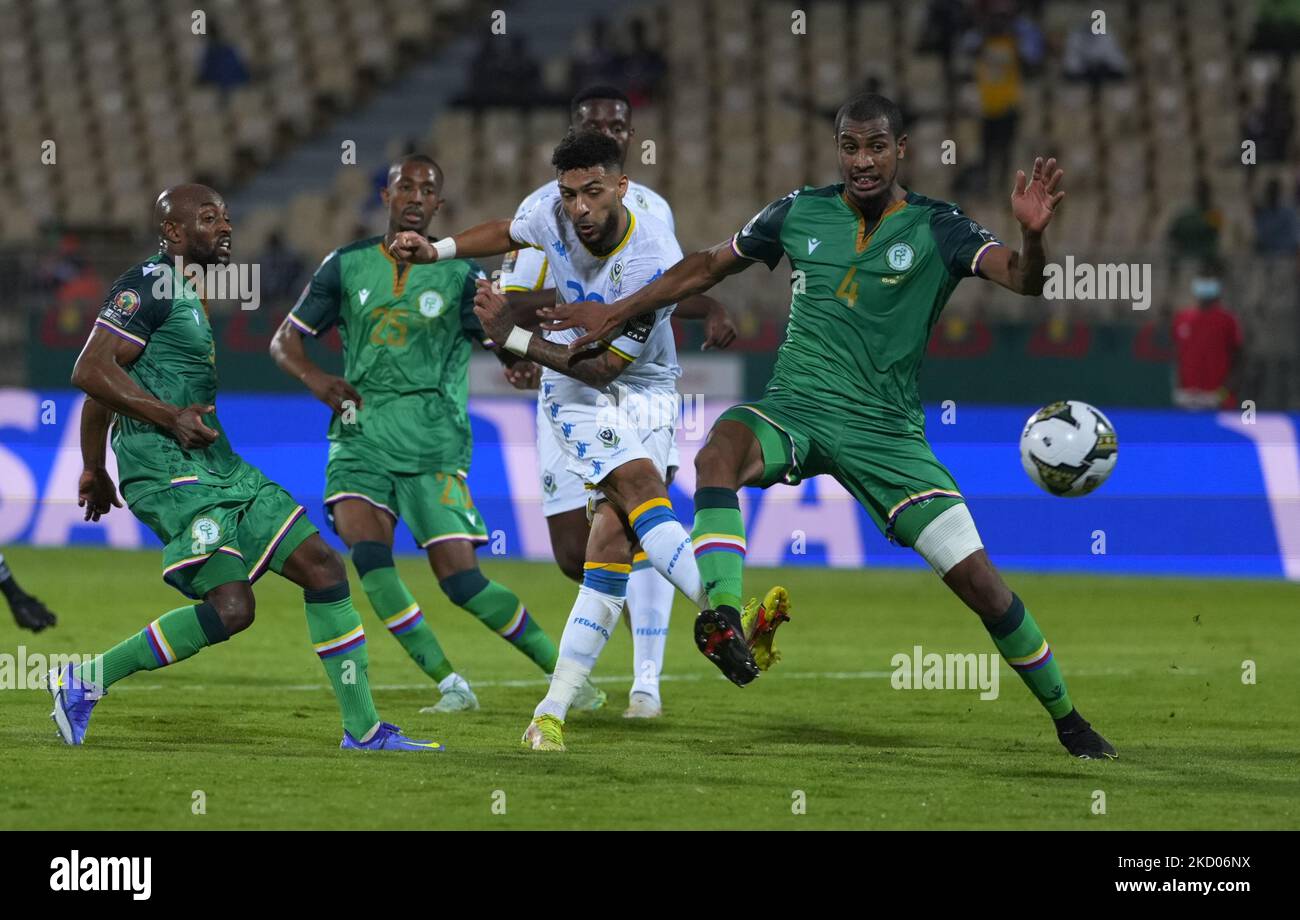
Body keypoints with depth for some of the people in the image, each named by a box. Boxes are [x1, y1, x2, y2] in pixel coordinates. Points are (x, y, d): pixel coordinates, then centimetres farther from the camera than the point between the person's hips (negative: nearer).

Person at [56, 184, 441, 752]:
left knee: (322, 567, 4)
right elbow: (91, 370, -18)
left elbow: (105, 384, 26)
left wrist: (94, 468, 29)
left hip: (219, 466, 10)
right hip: (167, 471, -10)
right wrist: (171, 418, -20)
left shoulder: (191, 292, 19)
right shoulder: (150, 285, -10)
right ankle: (84, 682, -5)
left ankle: (362, 730, 7)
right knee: (230, 607, -19)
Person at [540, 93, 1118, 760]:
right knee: (720, 450, -35)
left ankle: (1066, 720, 12)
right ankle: (724, 618, -50)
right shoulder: (801, 213, 5)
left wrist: (1031, 236, -41)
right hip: (795, 411, 1)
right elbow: (712, 265, 20)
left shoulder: (937, 229, -3)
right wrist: (618, 312, 21)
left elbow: (1020, 279, -19)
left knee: (977, 578, -8)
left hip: (887, 431, -1)